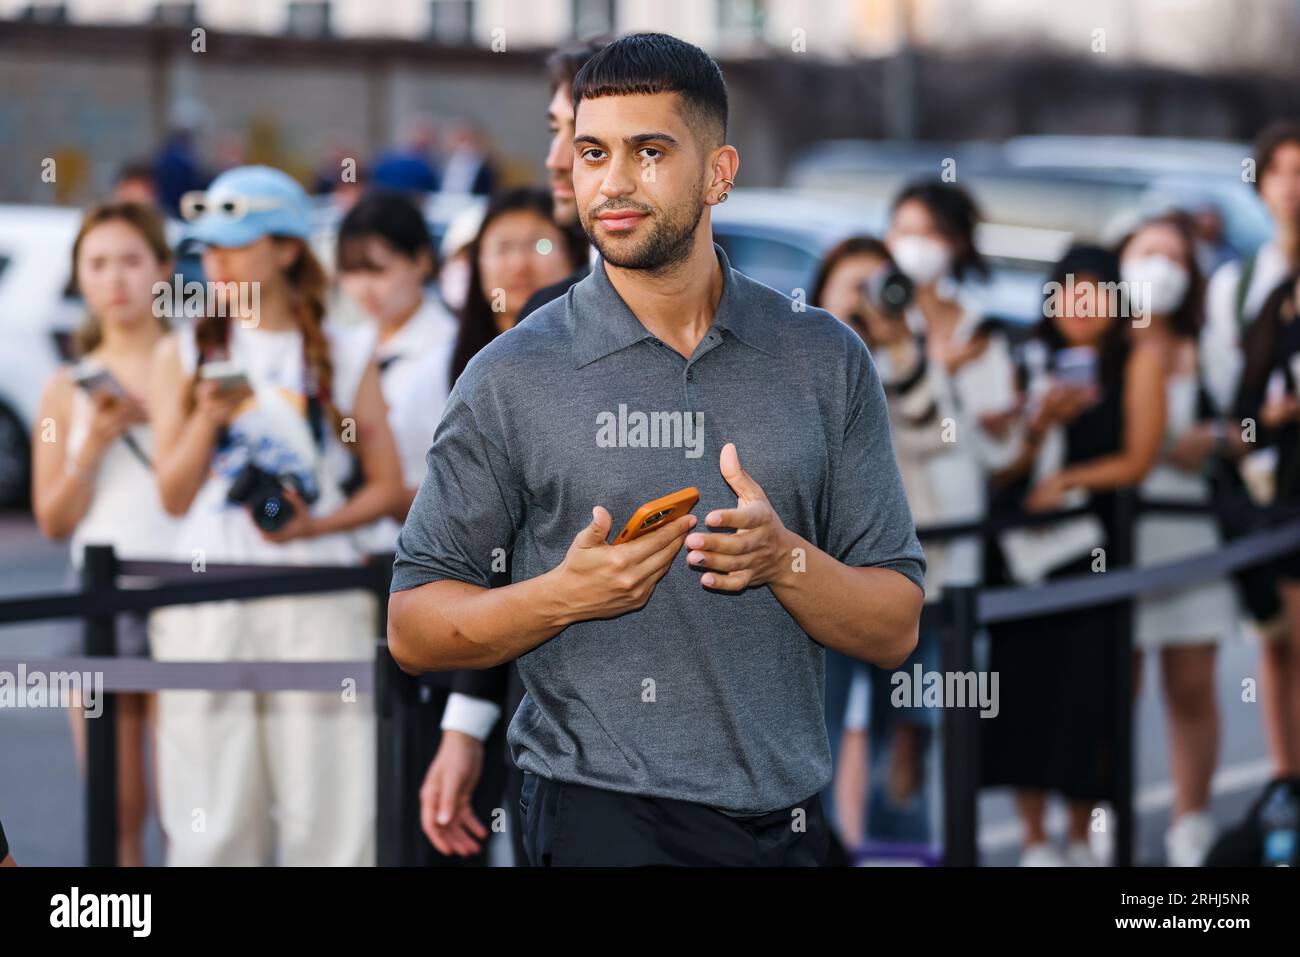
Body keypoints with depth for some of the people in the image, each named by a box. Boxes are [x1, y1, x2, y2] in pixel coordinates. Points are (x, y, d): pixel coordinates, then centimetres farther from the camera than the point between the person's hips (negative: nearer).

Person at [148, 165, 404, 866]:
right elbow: (174, 495, 6)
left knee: (329, 808, -4)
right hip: (208, 598, 1)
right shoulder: (184, 354, 11)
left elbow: (387, 486, 8)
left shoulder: (344, 355, 9)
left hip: (319, 601, -1)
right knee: (212, 817, -3)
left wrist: (315, 523, -9)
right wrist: (207, 419, -10)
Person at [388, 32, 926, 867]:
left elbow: (895, 630, 4)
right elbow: (413, 627, -1)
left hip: (786, 818, 3)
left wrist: (786, 559, -15)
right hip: (606, 813, -3)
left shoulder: (826, 361, 4)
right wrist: (563, 595, -17)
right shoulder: (514, 375, -2)